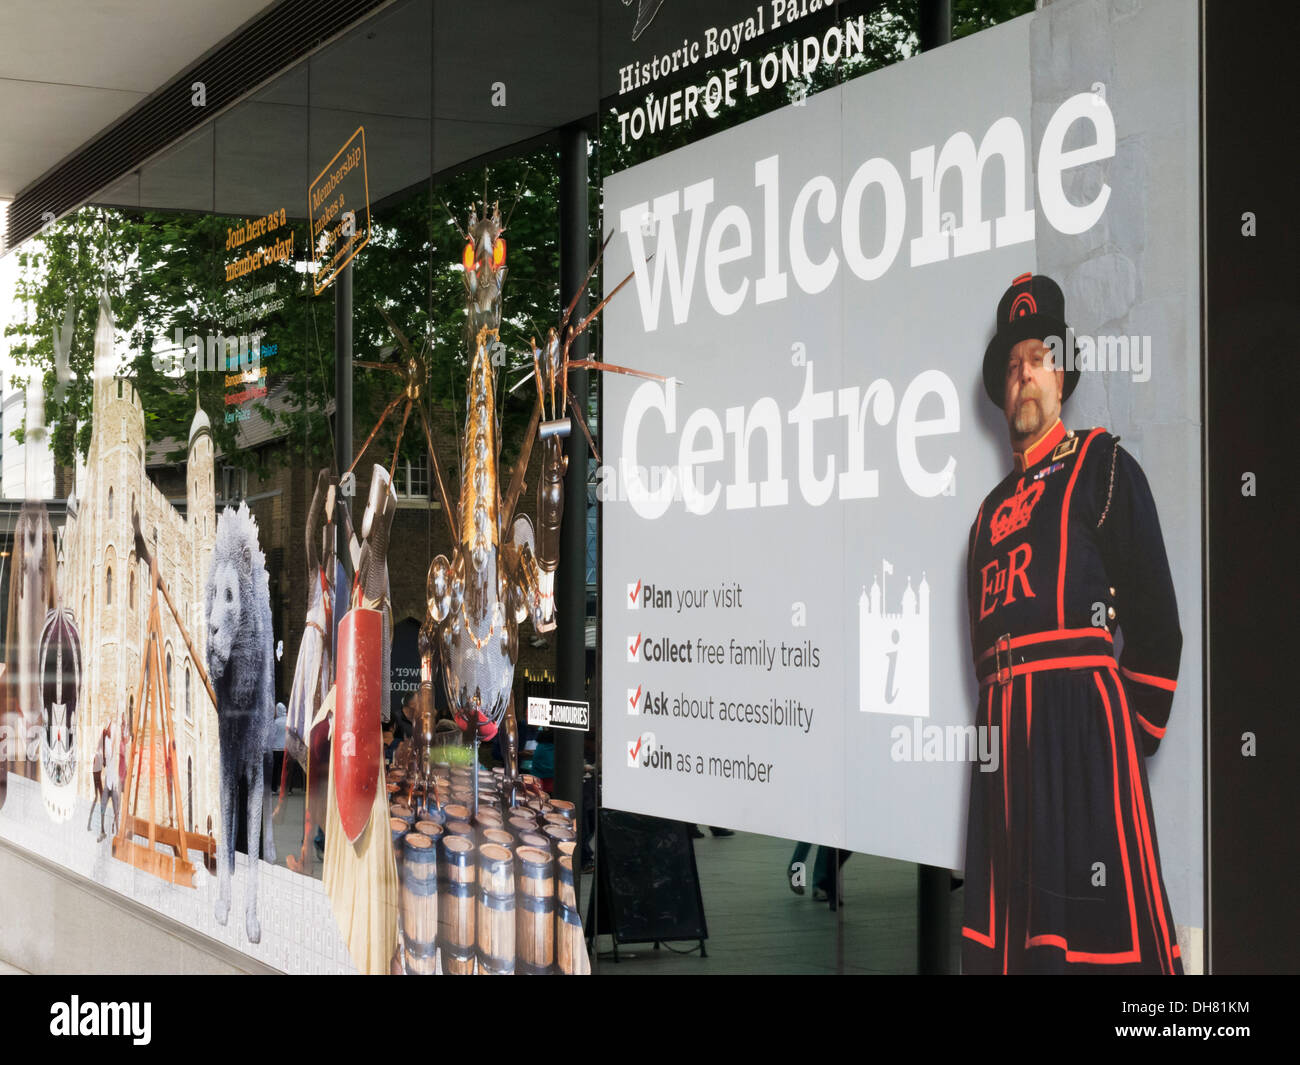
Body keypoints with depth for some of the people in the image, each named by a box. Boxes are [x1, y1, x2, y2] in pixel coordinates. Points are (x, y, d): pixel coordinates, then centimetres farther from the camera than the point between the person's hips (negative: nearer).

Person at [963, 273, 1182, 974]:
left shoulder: (1104, 468, 3)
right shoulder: (992, 508, 23)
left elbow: (1156, 619, -3)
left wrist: (1132, 737, -1)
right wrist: (1004, 726, 13)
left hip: (1084, 713, -7)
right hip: (1004, 728, 7)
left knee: (1098, 921, -11)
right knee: (1008, 931, 6)